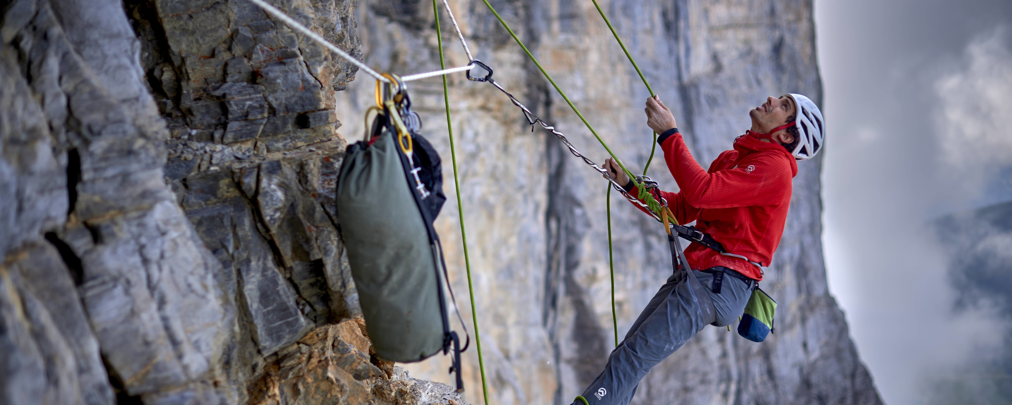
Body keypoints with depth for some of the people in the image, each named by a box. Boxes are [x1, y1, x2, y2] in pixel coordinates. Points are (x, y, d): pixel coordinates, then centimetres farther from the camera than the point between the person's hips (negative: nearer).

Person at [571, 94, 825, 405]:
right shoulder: (730, 159, 22)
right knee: (627, 353, 3)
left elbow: (701, 191, -21)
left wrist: (668, 133, -17)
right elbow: (681, 209, 22)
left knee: (634, 355, -18)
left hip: (721, 282, -9)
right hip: (693, 274, 9)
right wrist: (630, 184, 11)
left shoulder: (774, 166, -8)